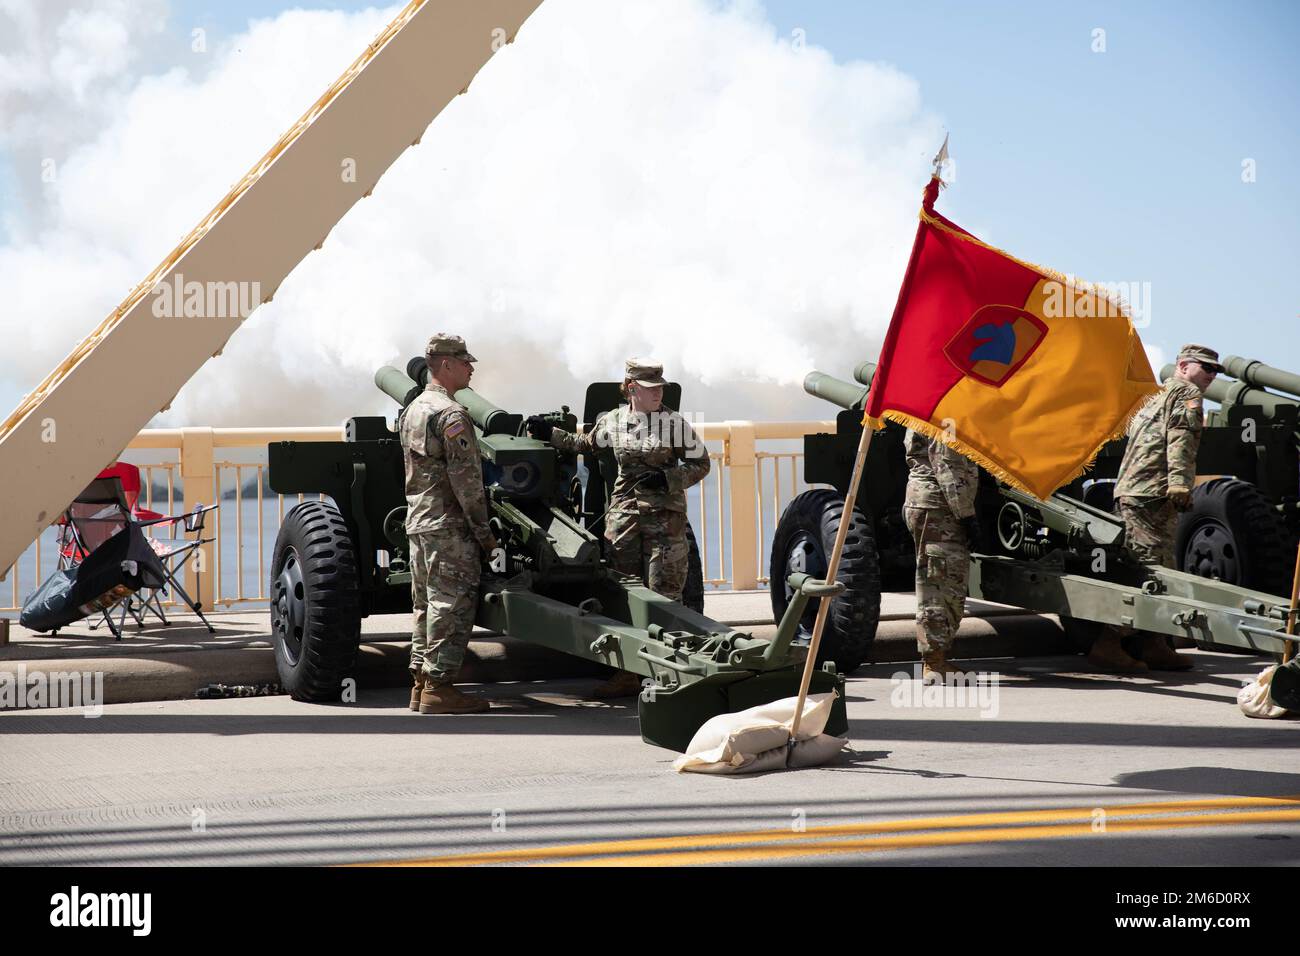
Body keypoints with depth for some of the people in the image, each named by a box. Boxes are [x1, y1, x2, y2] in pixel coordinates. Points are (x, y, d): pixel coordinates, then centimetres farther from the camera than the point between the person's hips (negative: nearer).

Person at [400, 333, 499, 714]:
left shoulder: (412, 410, 15)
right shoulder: (451, 415, -15)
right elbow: (466, 479, -17)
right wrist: (484, 531, -13)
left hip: (417, 523, 10)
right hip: (448, 526, -9)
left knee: (426, 605, 13)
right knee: (452, 605, -6)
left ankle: (420, 683, 16)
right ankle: (438, 686, -7)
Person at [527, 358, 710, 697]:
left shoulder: (674, 423, -3)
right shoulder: (612, 421, 8)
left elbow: (700, 464, 1)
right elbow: (586, 444, 27)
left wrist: (667, 477, -13)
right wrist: (550, 433, 21)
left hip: (665, 516, -4)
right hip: (623, 513, 4)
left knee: (662, 594, -6)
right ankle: (627, 673, 9)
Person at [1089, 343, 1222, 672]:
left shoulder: (1157, 396, 30)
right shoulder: (1187, 393, 2)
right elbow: (1181, 436, -13)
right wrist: (1180, 481, -24)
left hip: (1130, 491, 10)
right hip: (1152, 494, -10)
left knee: (1160, 569, 13)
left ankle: (1153, 645, 13)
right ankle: (1108, 643, -19)